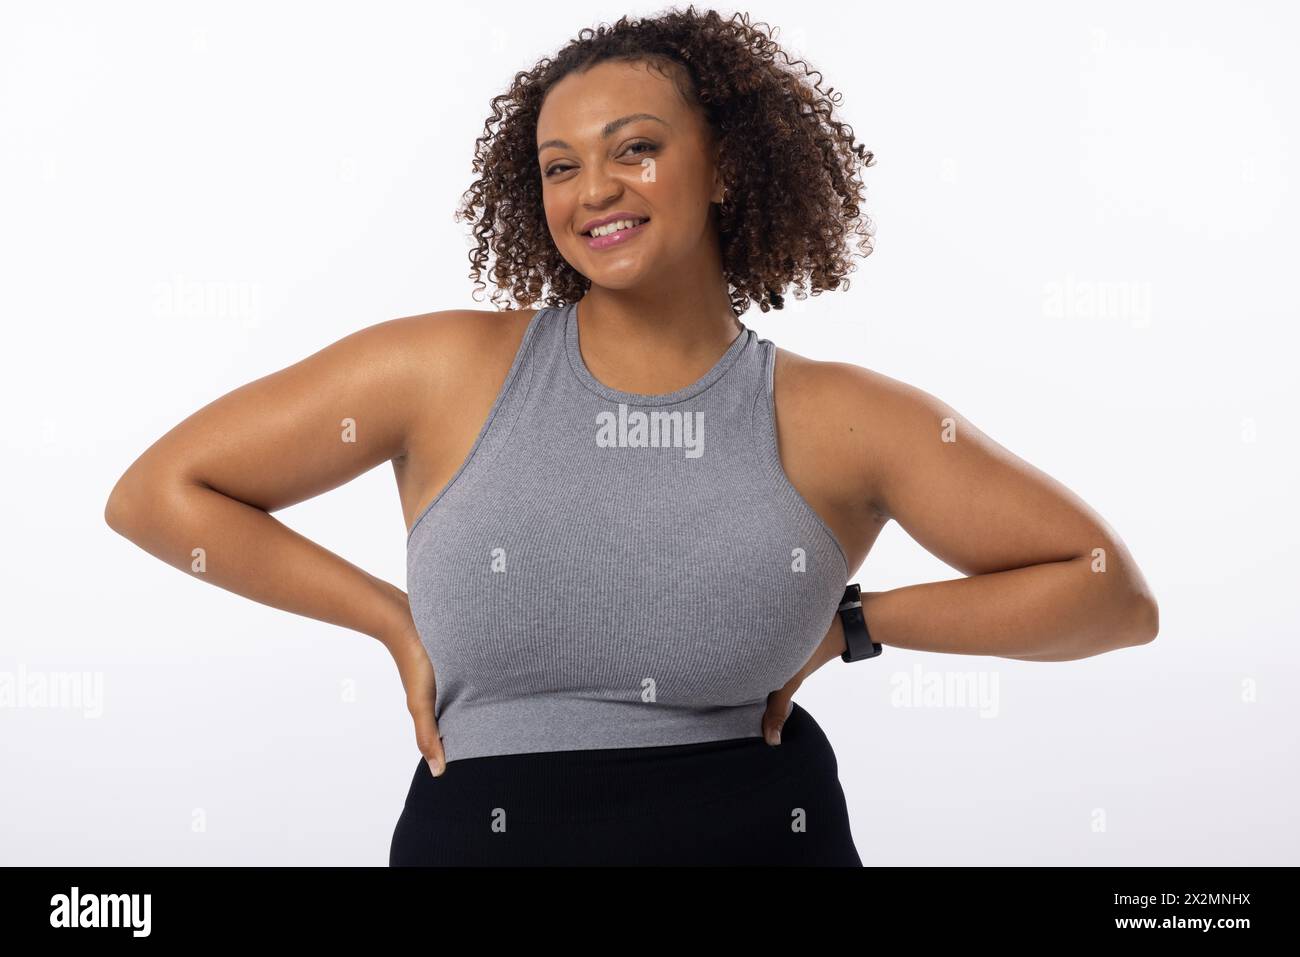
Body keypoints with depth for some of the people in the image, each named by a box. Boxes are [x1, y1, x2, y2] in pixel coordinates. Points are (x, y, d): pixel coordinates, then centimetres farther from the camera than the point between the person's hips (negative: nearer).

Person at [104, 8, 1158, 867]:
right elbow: (157, 494, 0)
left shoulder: (837, 419, -5)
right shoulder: (448, 371, -5)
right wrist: (394, 619, -3)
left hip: (769, 830, 0)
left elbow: (1112, 592, 0)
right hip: (483, 830, 0)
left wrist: (847, 620, -5)